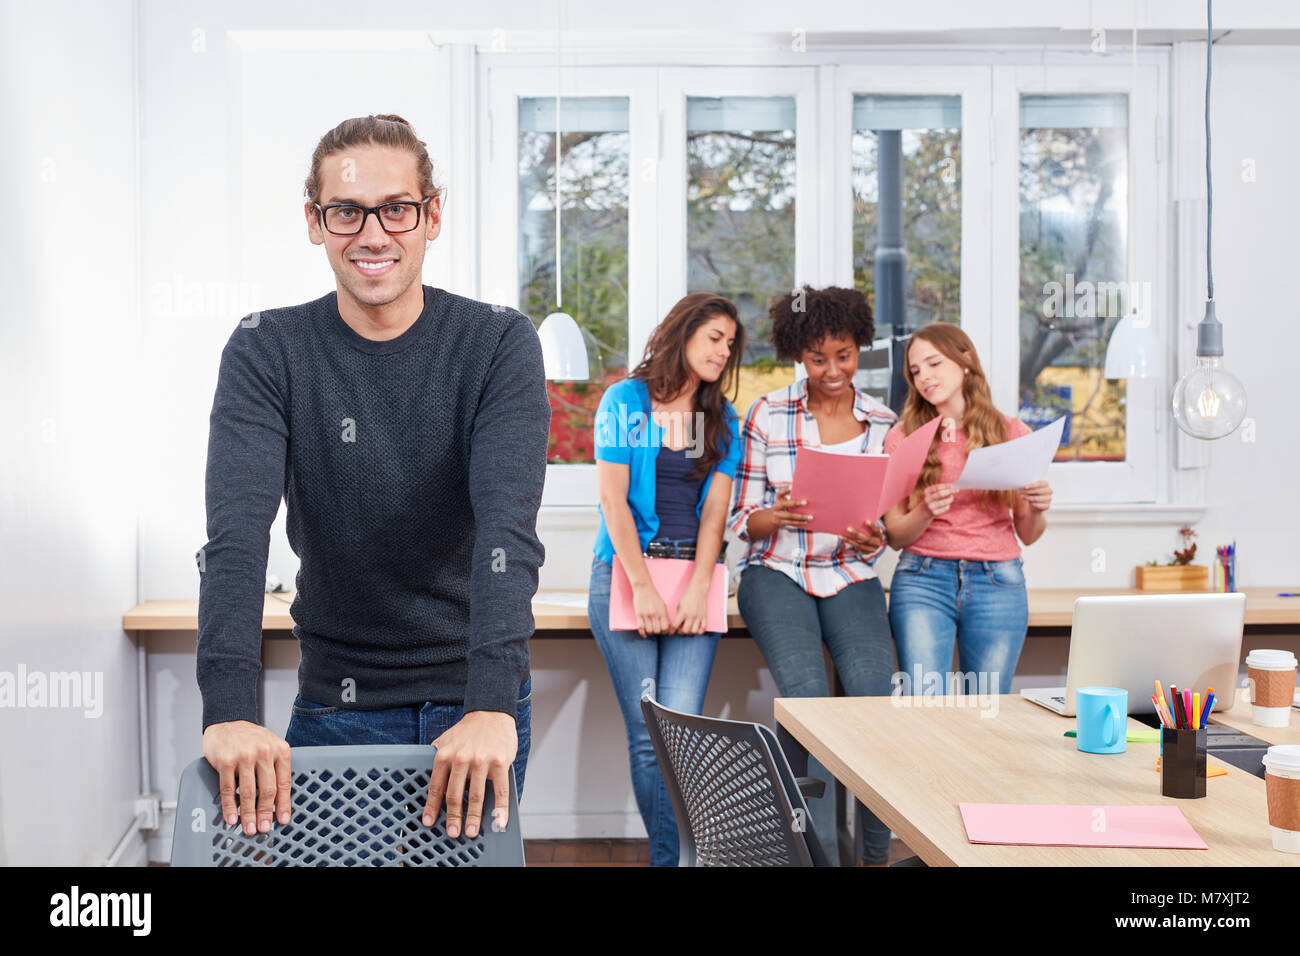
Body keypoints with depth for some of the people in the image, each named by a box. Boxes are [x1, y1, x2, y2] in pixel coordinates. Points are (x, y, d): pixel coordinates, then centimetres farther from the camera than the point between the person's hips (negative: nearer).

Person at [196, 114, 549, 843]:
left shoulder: (500, 344, -10)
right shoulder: (266, 352, -6)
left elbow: (509, 525, -23)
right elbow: (238, 529, -19)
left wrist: (492, 703, -36)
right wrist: (230, 710, -33)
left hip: (477, 699, 0)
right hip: (338, 698, 1)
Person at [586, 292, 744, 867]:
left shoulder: (723, 419, 14)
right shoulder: (625, 400, 4)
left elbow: (715, 509, 6)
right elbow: (613, 498, -3)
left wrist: (697, 591, -7)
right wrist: (644, 587, -10)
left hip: (695, 572, 2)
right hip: (625, 570, -2)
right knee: (647, 737, -6)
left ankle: (671, 857, 1)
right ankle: (669, 854, 6)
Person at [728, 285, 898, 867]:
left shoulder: (885, 425, 7)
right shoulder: (767, 415, 2)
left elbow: (891, 521, 11)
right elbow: (744, 518, 3)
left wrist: (875, 540, -13)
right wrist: (776, 517, -20)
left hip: (850, 577, 1)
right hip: (777, 573, -1)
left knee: (873, 694, -23)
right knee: (807, 695, -25)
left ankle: (878, 854, -7)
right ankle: (819, 853, -12)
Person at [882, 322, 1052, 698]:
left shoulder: (1012, 433, 6)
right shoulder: (902, 438, 3)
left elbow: (1027, 535, 11)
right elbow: (895, 536, 2)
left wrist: (1037, 509, -10)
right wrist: (926, 512, -17)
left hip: (997, 583, 1)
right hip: (923, 580, -1)